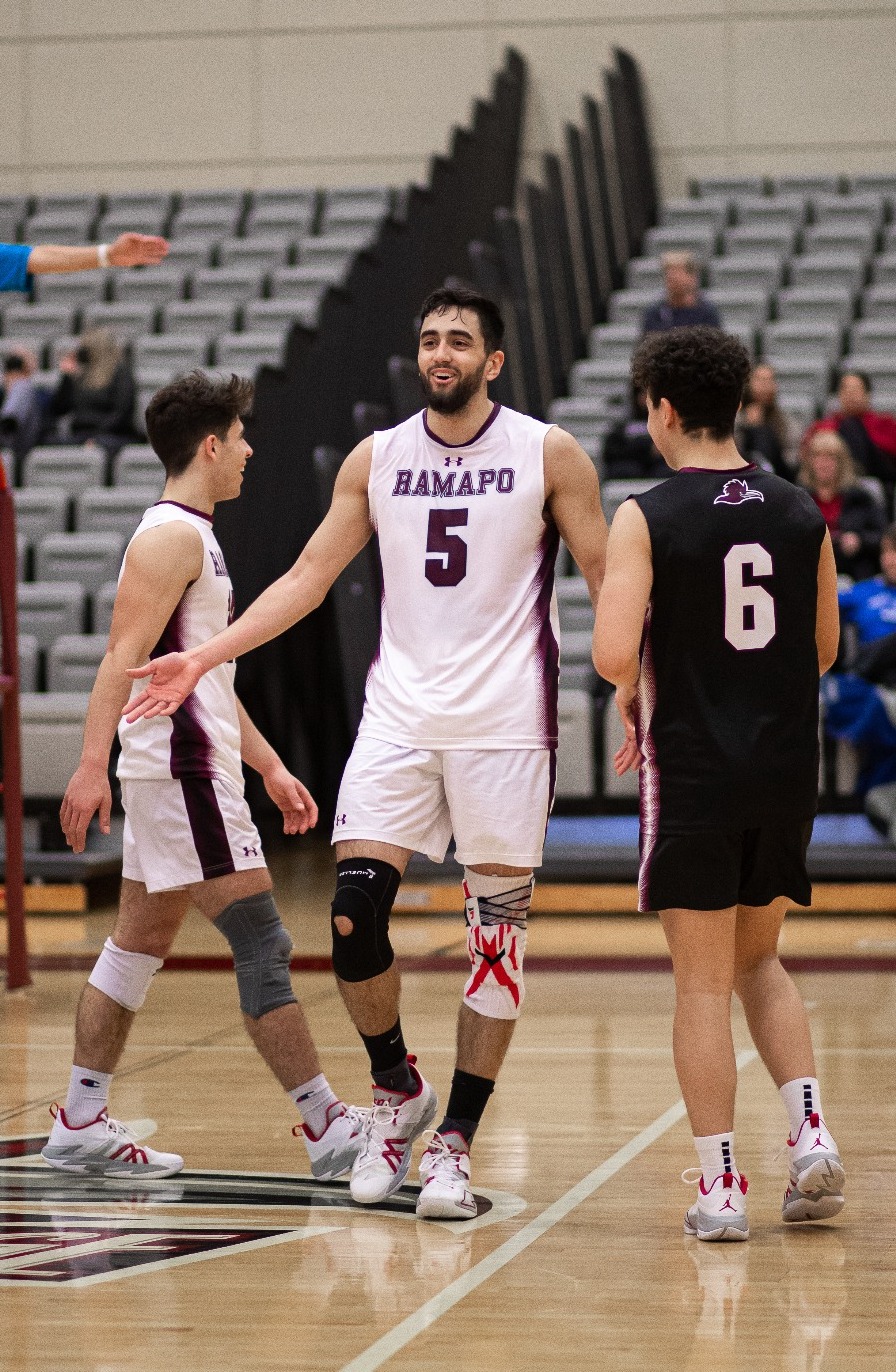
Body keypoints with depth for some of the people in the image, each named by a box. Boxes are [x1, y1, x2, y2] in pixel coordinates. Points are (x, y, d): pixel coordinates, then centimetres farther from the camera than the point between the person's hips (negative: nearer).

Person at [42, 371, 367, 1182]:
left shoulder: (192, 538, 20)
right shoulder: (172, 537, -12)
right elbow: (124, 658, -22)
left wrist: (270, 767, 25)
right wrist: (92, 765, -30)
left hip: (191, 766, 11)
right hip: (184, 772, -11)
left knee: (139, 946, 11)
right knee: (262, 945, -9)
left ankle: (81, 1126, 14)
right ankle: (329, 1129, -7)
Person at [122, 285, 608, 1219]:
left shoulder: (547, 455, -1)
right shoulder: (376, 459, 8)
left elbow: (608, 579, 1)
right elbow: (310, 574, 10)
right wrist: (204, 658, 2)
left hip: (504, 726, -3)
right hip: (398, 717, 3)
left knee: (495, 939, -1)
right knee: (354, 920, -7)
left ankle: (454, 1141, 9)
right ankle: (396, 1092, 17)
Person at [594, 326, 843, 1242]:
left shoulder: (647, 518, -10)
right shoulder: (800, 514, 4)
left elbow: (614, 654, -19)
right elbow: (823, 650, 13)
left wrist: (633, 696, 2)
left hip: (694, 771, -4)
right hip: (787, 765, 4)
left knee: (703, 983, 3)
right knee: (758, 961, 20)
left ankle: (720, 1184, 2)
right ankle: (810, 1131, 3)